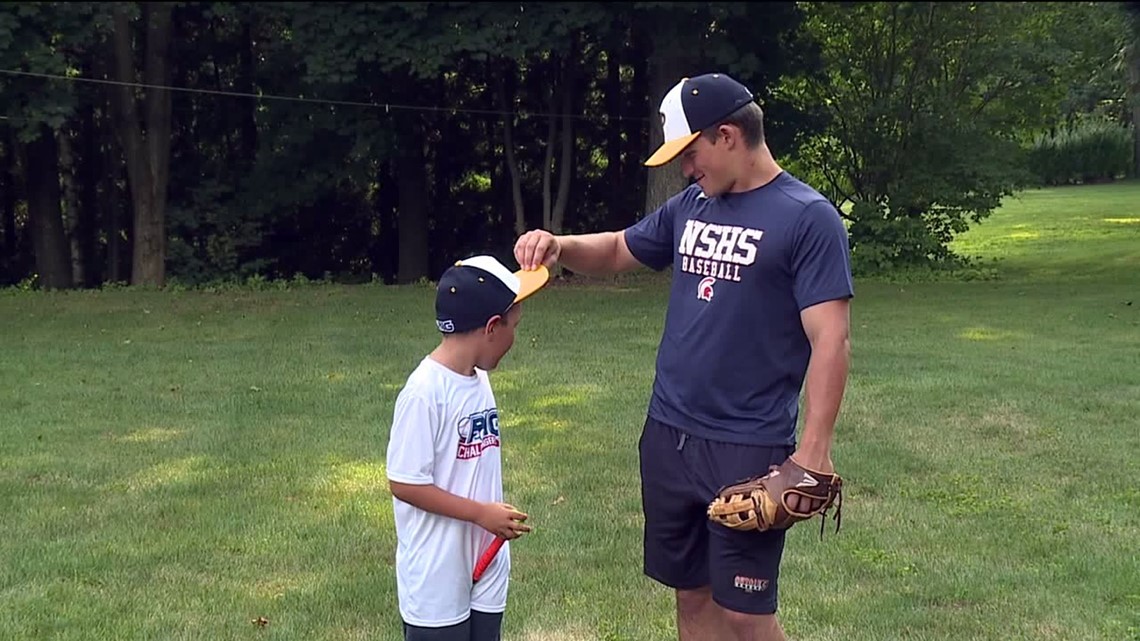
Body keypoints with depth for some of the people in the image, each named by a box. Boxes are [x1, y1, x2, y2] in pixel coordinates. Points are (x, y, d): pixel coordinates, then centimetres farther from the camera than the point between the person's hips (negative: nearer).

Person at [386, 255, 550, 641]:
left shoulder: (478, 380, 4)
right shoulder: (425, 391, -21)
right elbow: (404, 483, -20)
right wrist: (482, 513, -19)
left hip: (485, 562, 8)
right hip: (438, 577, -8)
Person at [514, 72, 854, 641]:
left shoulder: (808, 218, -11)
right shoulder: (691, 206, 9)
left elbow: (830, 341, -16)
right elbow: (616, 251, 23)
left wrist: (813, 451, -22)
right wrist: (557, 246, 1)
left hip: (748, 448, -6)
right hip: (667, 434, 7)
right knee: (692, 595, 14)